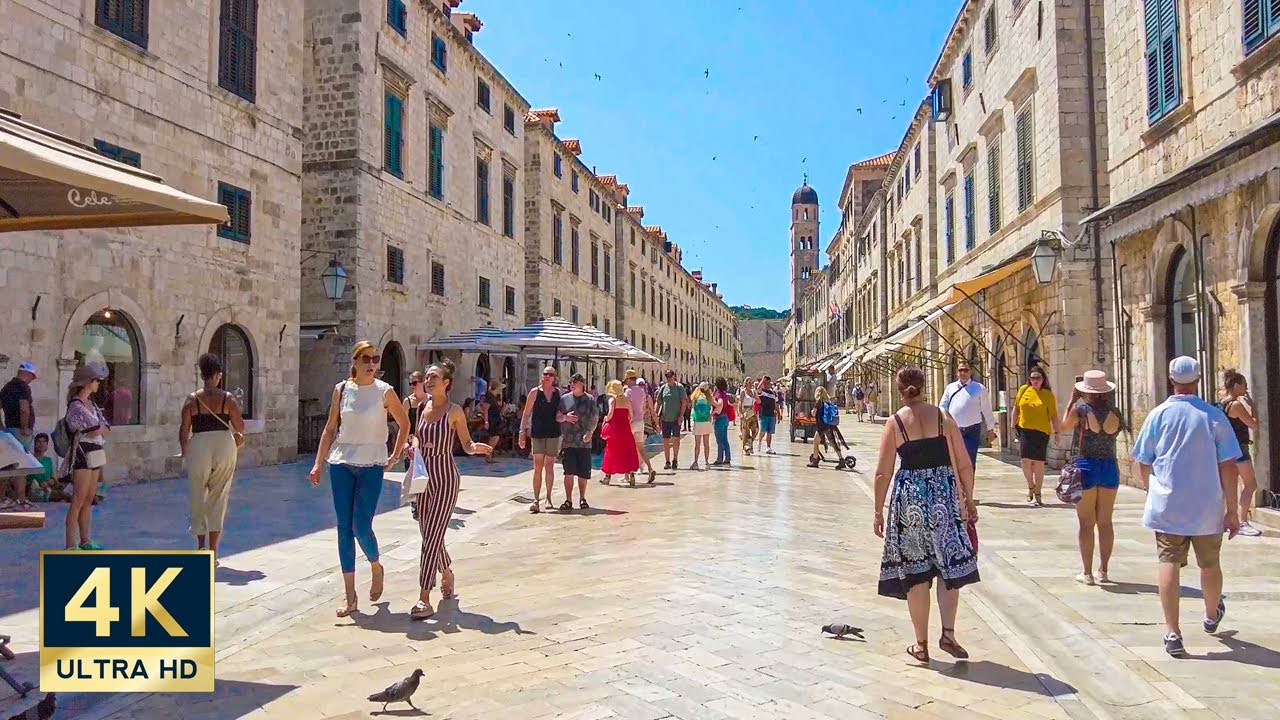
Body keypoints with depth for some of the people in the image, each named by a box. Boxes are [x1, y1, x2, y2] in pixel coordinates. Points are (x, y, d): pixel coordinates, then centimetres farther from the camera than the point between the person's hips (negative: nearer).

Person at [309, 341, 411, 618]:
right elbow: (330, 429, 8)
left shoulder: (384, 392, -2)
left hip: (371, 465, -2)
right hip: (341, 464, 3)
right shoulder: (341, 389, 4)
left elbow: (404, 424, 9)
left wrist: (394, 457, 5)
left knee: (361, 527, -9)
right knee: (344, 528, 2)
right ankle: (350, 598, 10)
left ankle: (376, 567, 25)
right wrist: (318, 464, 3)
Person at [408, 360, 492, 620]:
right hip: (424, 476, 6)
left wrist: (477, 447, -25)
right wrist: (414, 446, 0)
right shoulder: (422, 408, 6)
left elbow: (467, 444, -4)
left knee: (432, 538, -10)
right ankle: (448, 576, 39)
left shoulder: (454, 411, -9)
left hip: (445, 478, -6)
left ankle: (424, 599, -7)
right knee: (429, 536, 14)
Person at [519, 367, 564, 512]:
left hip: (553, 434, 2)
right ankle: (536, 500, -3)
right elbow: (526, 414, 1)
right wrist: (522, 432, -6)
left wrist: (566, 416, -12)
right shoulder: (535, 392, -1)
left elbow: (560, 415, 10)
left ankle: (548, 498, 22)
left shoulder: (559, 393, 5)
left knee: (549, 466, 10)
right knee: (538, 467, -5)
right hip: (537, 434, -2)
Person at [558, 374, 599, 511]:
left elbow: (595, 418, 1)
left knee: (583, 473, 5)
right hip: (568, 442, 0)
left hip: (584, 442, 0)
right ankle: (568, 500, 5)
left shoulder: (589, 400, 3)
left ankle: (582, 499, 21)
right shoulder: (564, 399, 7)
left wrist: (590, 432, -13)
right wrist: (565, 417, -10)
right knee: (569, 472, -3)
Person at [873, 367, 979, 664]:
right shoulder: (943, 417, 4)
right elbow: (964, 465, 3)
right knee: (949, 564, 13)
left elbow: (883, 474, -3)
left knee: (915, 572, 7)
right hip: (944, 494, 1)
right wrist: (969, 500, 14)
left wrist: (879, 512, 5)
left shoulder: (895, 423, -1)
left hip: (909, 497, -1)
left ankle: (921, 645, 14)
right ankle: (948, 634, 5)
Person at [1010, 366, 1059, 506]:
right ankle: (1031, 487, 25)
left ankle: (1037, 495, 11)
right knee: (1025, 461, -2)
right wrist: (1013, 426, 10)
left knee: (1039, 463, 0)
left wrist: (1056, 432, -2)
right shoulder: (1023, 390, 6)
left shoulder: (1048, 395, 0)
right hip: (1024, 430, 2)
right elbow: (1016, 409, 12)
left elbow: (1053, 415, 2)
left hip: (1041, 432, -2)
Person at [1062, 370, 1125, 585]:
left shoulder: (1080, 409, -10)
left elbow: (1064, 427, 6)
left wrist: (1072, 399, 11)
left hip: (1086, 467, -3)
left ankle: (1087, 572, 5)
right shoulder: (1115, 413, -2)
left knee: (1086, 524, 3)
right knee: (1105, 522, 12)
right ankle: (1103, 570, 17)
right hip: (1109, 467, 3)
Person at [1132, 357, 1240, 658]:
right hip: (1207, 508, 1)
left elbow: (1144, 464, 3)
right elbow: (1227, 466, -4)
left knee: (1169, 564, -1)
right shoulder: (1214, 417, -5)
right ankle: (1211, 616, 43)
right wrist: (1232, 509, 2)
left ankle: (1172, 633, -5)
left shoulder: (1158, 415, -3)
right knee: (1209, 565, 20)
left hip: (1167, 506, -1)